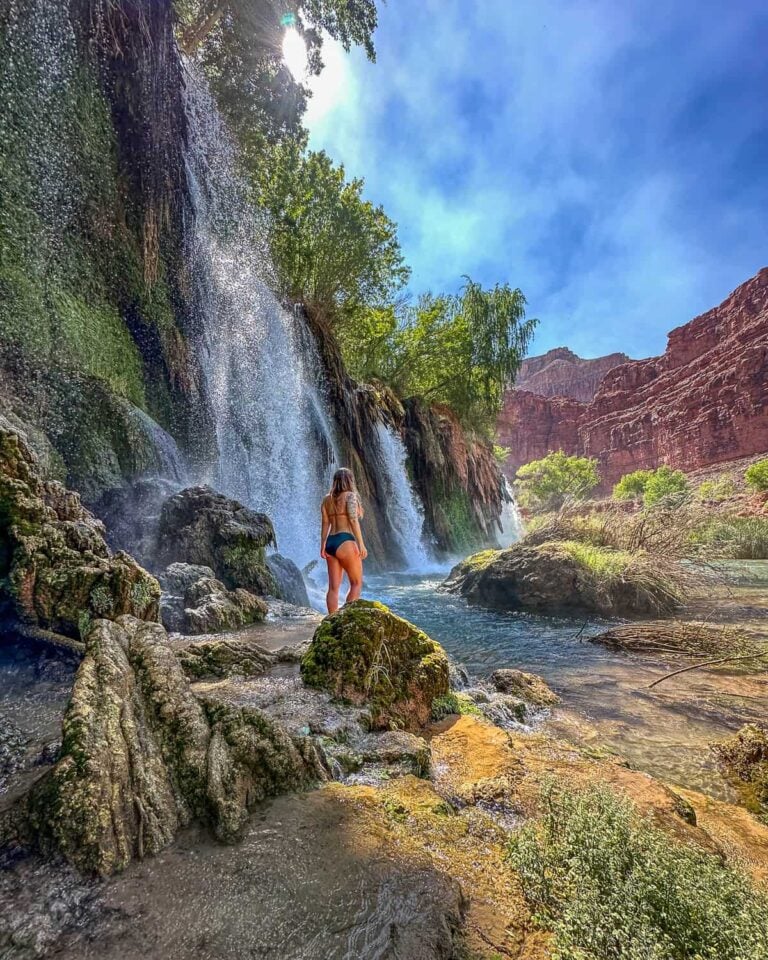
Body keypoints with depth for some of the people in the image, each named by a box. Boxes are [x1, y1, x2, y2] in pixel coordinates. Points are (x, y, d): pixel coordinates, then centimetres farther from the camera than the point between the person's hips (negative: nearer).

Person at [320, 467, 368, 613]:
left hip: (330, 543, 6)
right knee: (357, 583, 5)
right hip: (345, 542, -6)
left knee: (333, 586, 7)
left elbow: (324, 524, 12)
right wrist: (361, 544, -13)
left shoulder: (327, 499, 15)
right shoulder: (350, 495, -2)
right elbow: (353, 520, -12)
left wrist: (322, 546, 13)